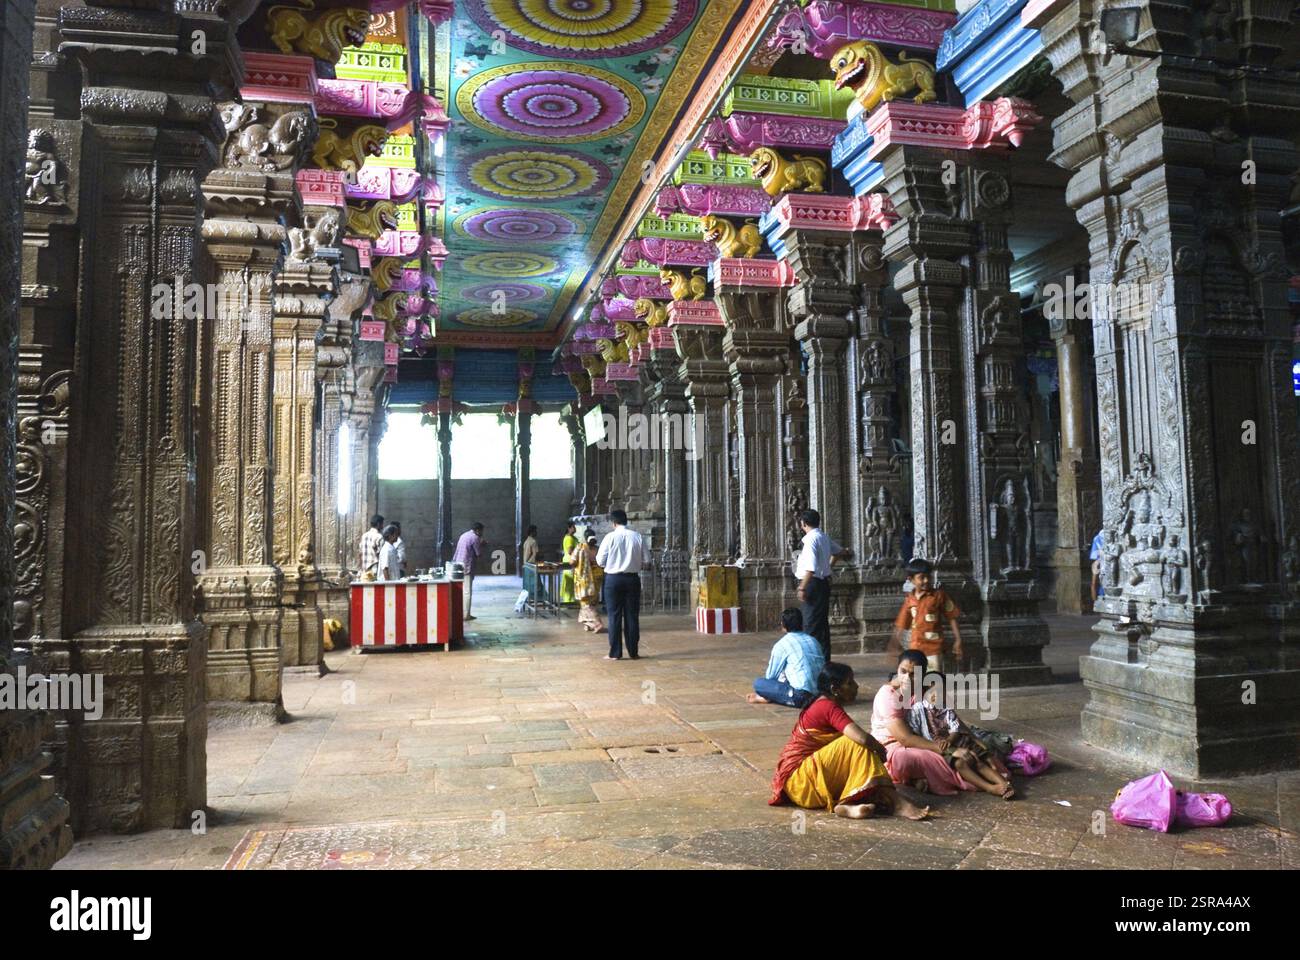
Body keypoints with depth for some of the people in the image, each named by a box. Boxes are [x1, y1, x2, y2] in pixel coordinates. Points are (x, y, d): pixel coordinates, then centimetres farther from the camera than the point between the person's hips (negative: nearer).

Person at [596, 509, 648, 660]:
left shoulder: (610, 537, -9)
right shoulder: (637, 537, -2)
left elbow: (600, 561, -7)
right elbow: (646, 559, 0)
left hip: (613, 579, -2)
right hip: (633, 579, 2)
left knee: (614, 616, 5)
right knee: (632, 616, 8)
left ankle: (615, 653, 7)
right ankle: (633, 652, 12)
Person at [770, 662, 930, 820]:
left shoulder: (823, 705, 12)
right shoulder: (829, 707, -17)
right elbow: (863, 738, -29)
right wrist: (880, 749, -8)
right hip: (798, 780, -10)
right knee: (857, 745, -19)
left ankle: (847, 805, -22)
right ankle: (895, 804, -20)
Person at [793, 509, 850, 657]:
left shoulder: (811, 539, -17)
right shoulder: (824, 538, 10)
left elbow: (811, 568, -26)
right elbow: (842, 552, 26)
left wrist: (802, 588, -24)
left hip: (813, 584, -9)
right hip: (824, 582, 9)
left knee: (811, 624, -5)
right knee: (822, 623, 14)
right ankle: (824, 660, 20)